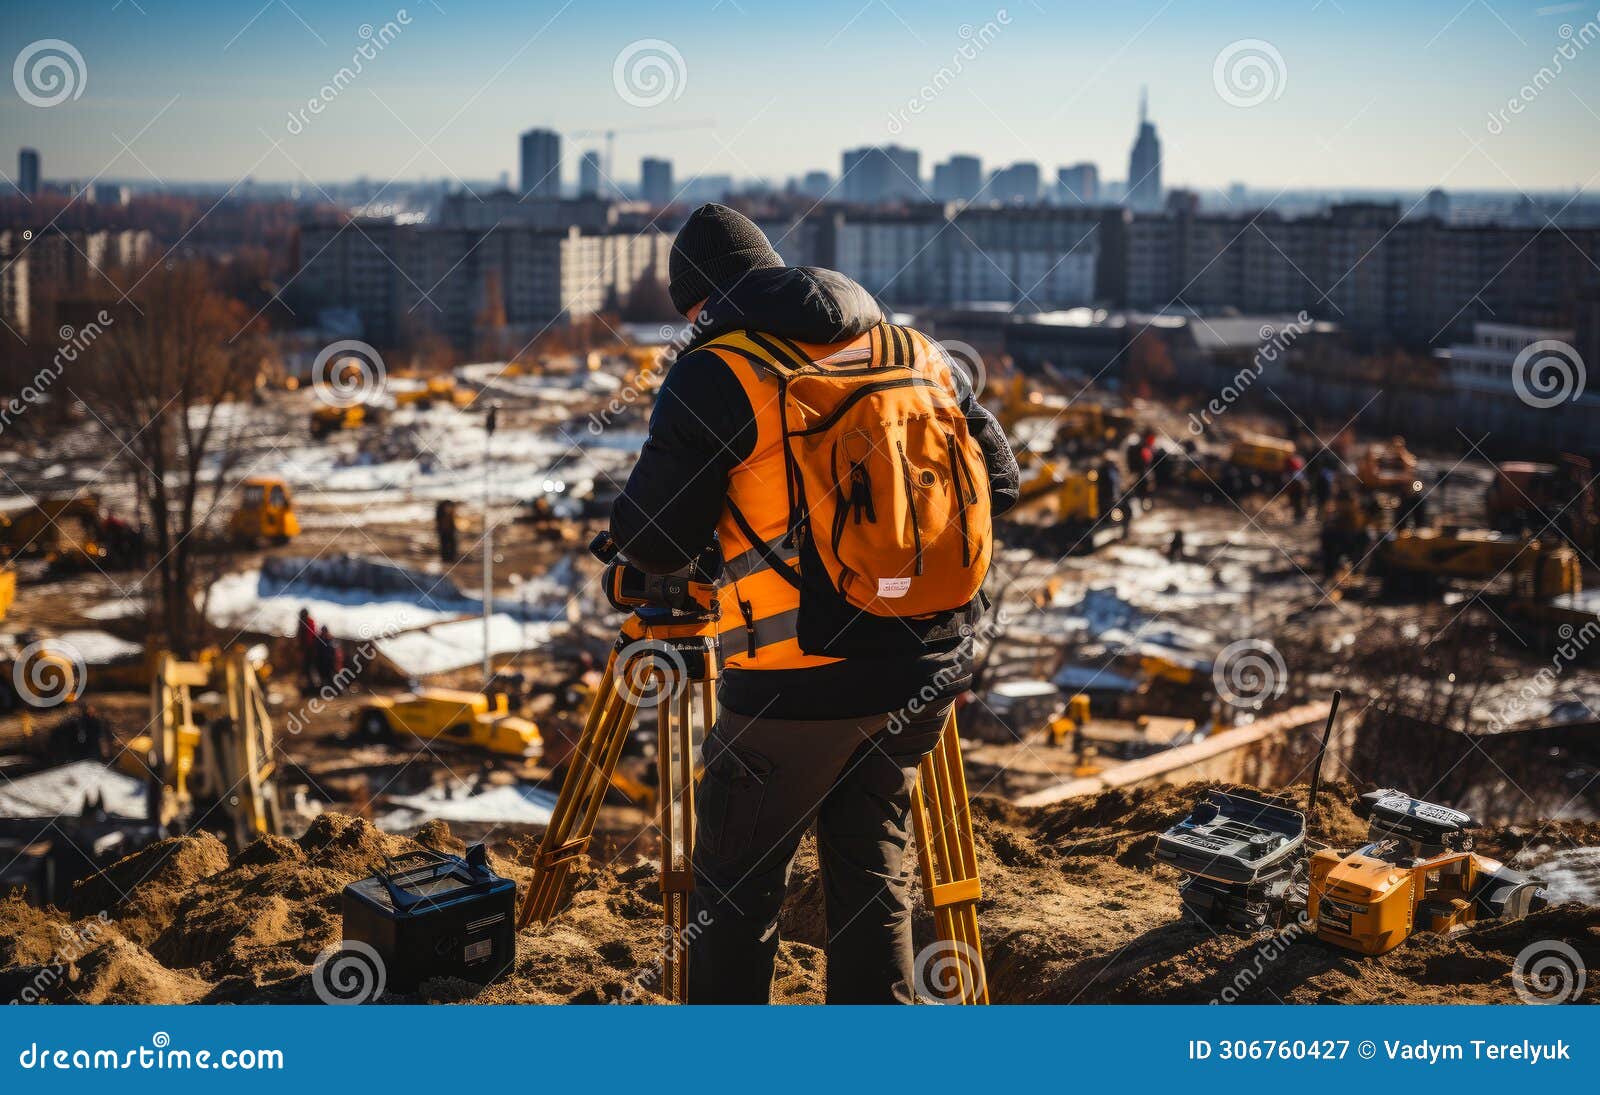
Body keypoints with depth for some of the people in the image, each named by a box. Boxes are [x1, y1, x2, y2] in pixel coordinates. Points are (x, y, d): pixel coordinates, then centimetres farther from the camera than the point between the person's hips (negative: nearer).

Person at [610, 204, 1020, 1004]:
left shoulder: (716, 375, -6)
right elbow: (1001, 483, 15)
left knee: (734, 880, 11)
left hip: (801, 678, -5)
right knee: (870, 865, 18)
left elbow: (652, 543, -7)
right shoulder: (916, 351, 10)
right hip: (930, 668, 6)